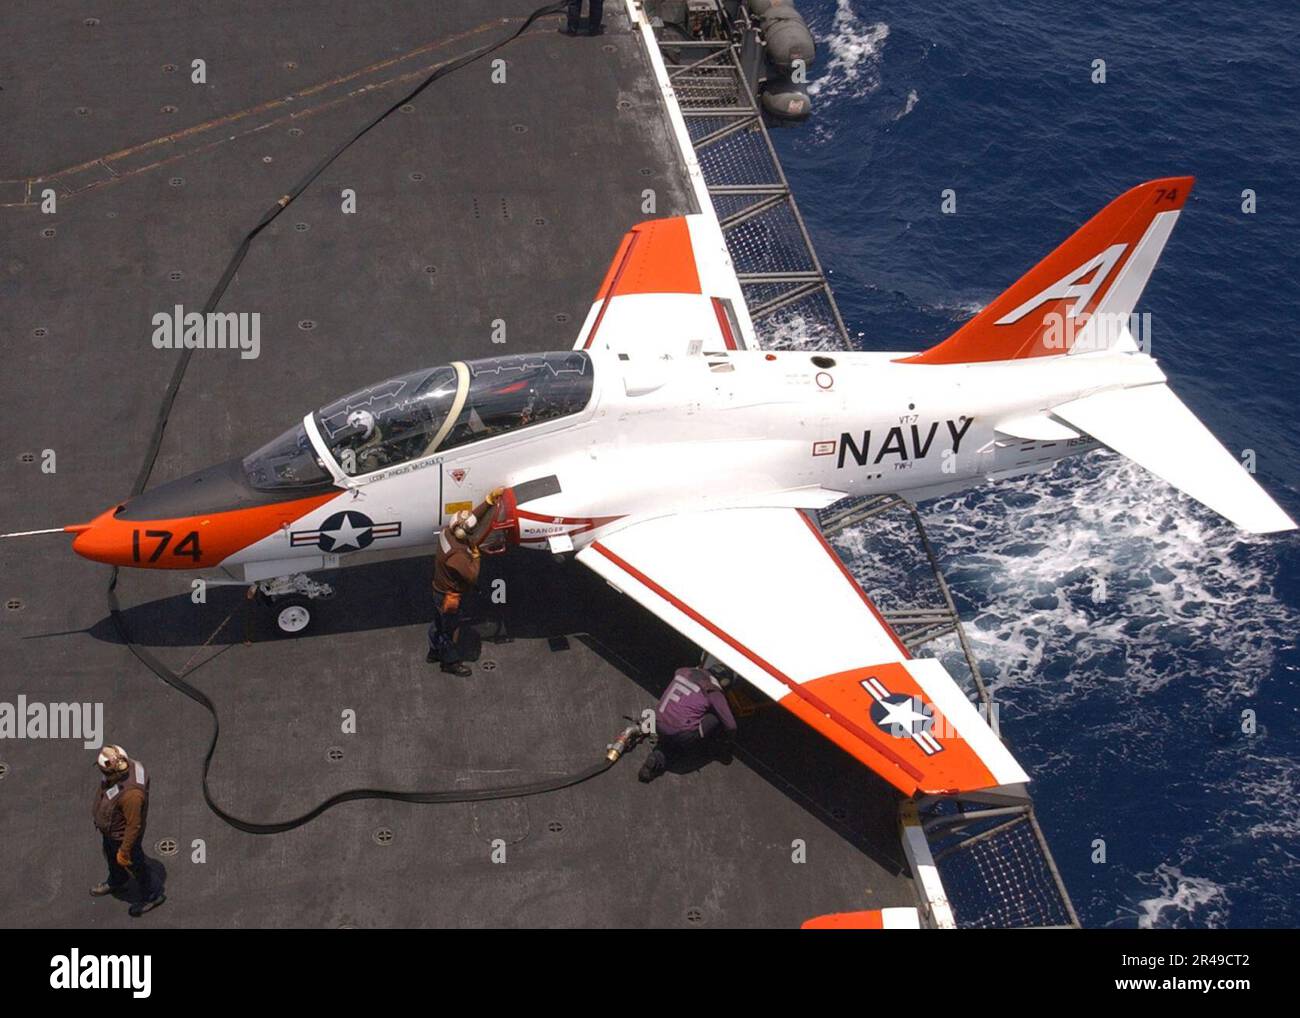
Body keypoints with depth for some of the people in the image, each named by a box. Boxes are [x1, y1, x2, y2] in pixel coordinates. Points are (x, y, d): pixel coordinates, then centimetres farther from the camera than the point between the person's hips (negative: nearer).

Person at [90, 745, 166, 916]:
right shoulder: (124, 764, -22)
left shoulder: (130, 793, -46)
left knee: (132, 864, 20)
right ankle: (116, 881, 63)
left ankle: (152, 895, 45)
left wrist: (124, 851, -18)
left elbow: (134, 825, -32)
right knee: (111, 856, 33)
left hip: (123, 835, -8)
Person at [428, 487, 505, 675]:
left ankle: (434, 652, 51)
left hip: (439, 589, 8)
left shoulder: (447, 532, -16)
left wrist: (490, 500, -9)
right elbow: (473, 576, -31)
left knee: (438, 622, 29)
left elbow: (473, 518, -4)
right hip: (449, 596, -8)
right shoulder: (457, 555, -40)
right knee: (451, 630, 16)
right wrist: (475, 556, -18)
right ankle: (451, 662, 37)